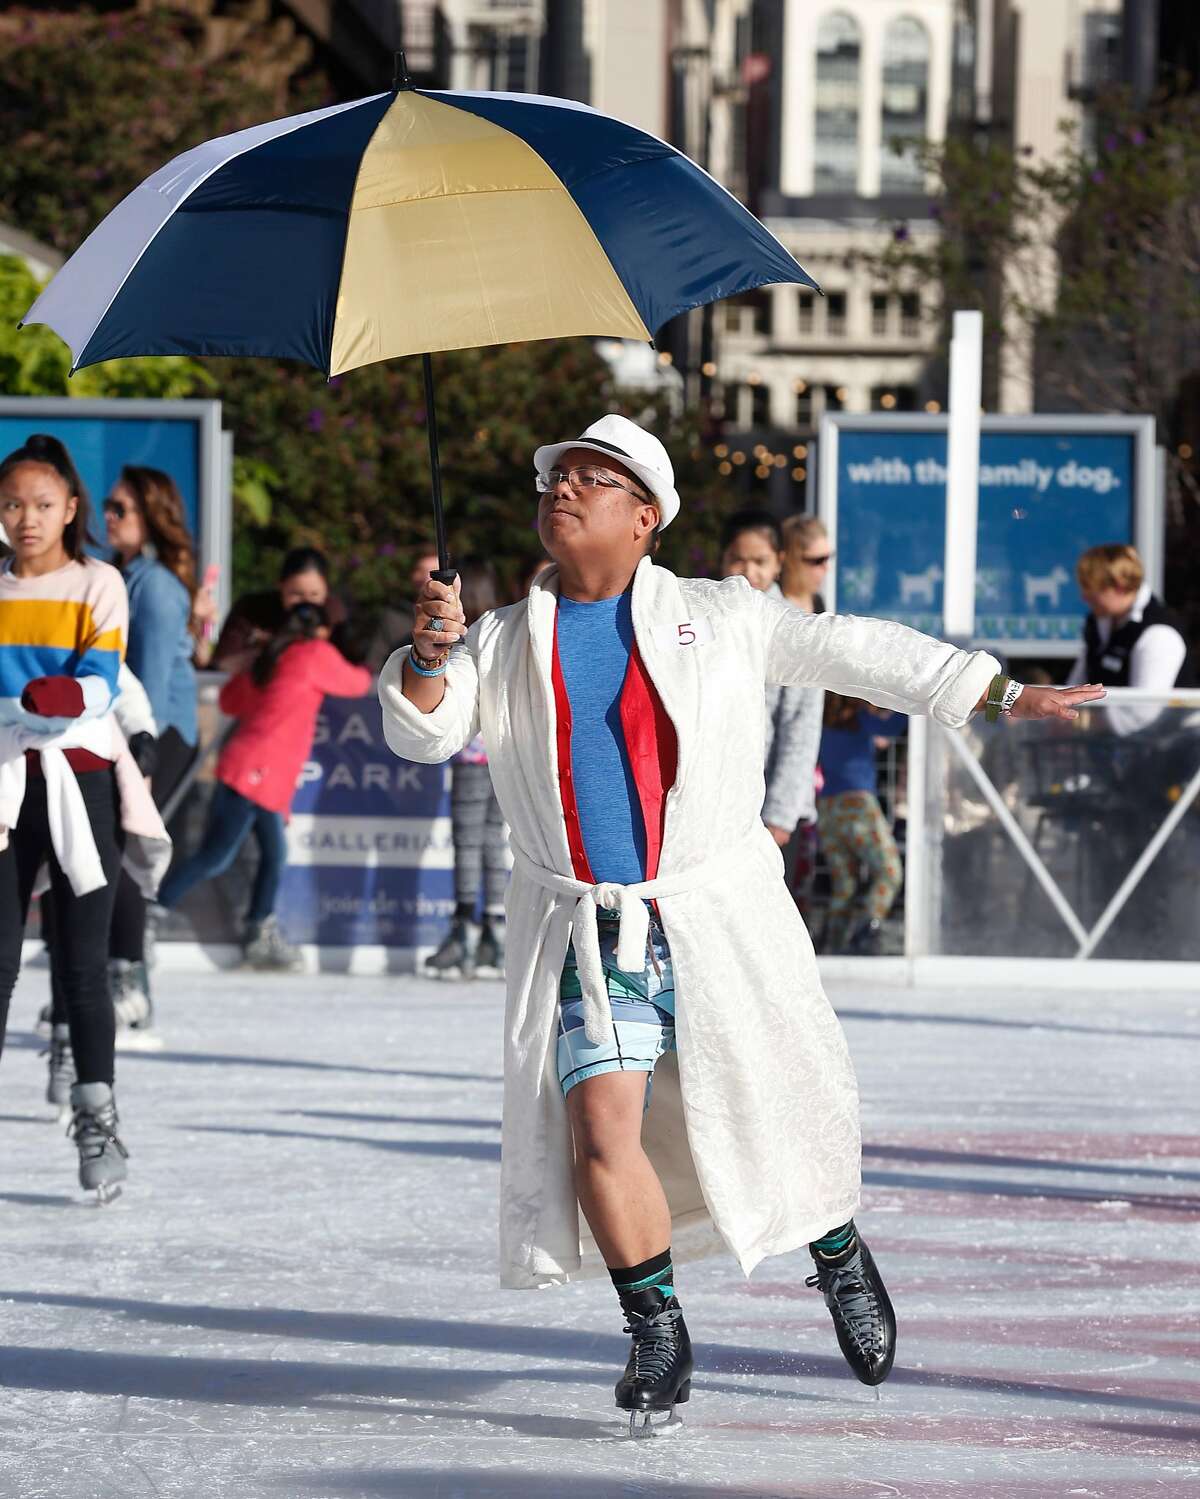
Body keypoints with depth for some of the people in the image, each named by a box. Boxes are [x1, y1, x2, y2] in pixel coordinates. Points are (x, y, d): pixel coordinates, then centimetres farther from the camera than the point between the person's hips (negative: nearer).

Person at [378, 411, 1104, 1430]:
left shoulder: (720, 620, 6)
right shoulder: (503, 646, 9)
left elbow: (859, 653, 10)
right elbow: (422, 732, -1)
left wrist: (1002, 695, 10)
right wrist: (428, 656, -22)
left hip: (723, 924, 0)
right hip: (588, 938, 0)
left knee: (780, 1114, 6)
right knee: (600, 1126, -16)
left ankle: (839, 1256, 37)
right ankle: (657, 1331, 1)